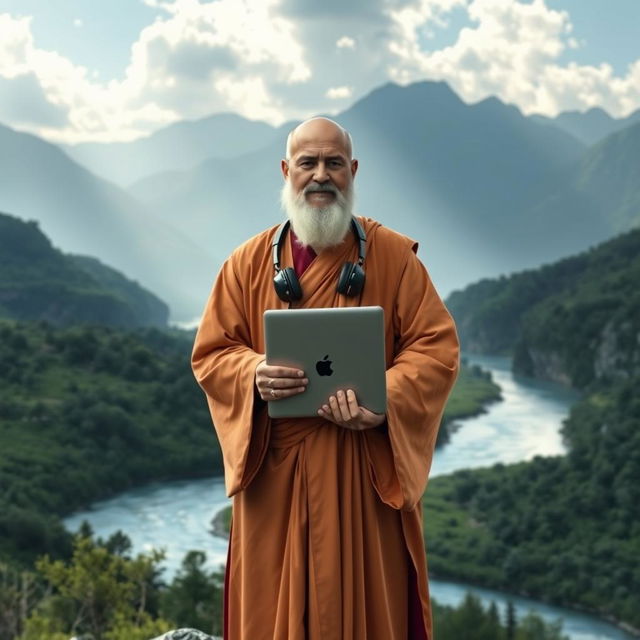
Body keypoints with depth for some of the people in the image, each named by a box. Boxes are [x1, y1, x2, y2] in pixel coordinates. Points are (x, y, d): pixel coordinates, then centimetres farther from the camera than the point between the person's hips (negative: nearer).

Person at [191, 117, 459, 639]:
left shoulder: (393, 256, 1)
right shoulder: (249, 262, 6)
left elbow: (437, 346, -4)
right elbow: (211, 353, 5)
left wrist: (385, 401, -21)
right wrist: (255, 376, -17)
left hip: (365, 472, -1)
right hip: (275, 472, 2)